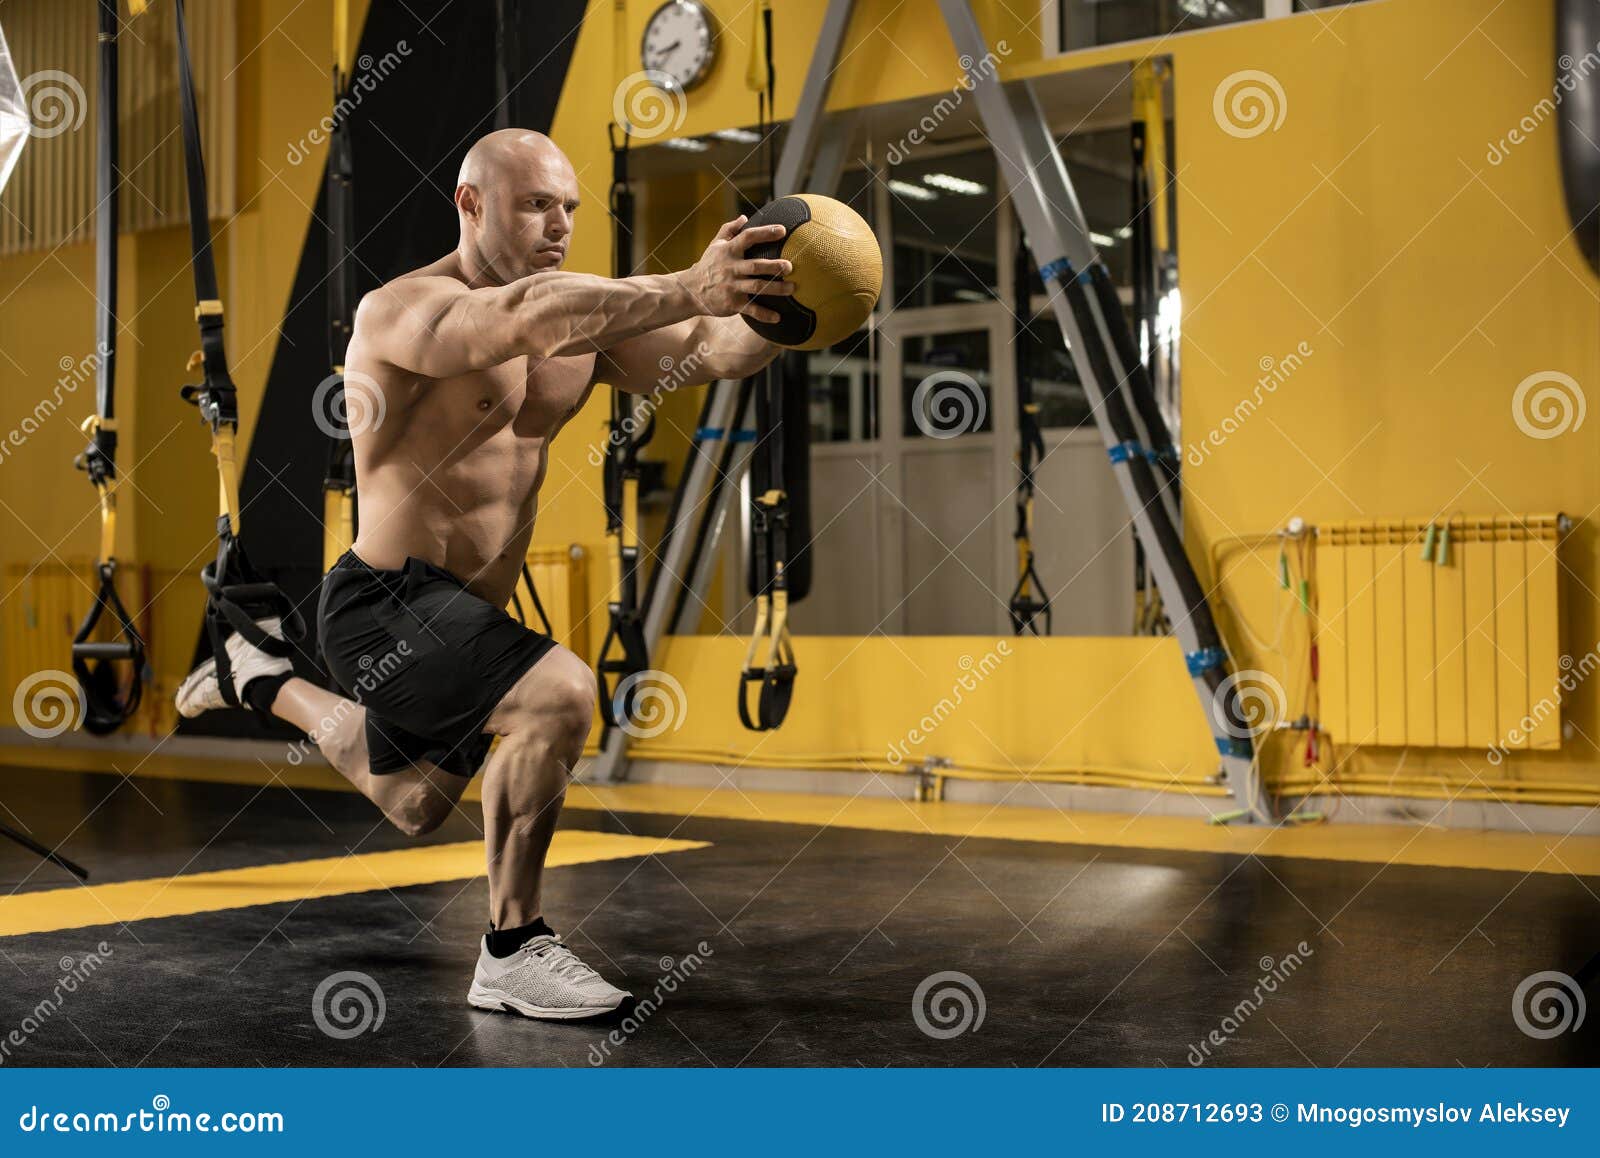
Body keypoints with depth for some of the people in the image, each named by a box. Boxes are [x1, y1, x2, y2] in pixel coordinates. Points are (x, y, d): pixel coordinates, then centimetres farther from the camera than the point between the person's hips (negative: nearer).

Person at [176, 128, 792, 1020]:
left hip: (470, 611, 9)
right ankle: (514, 950, -15)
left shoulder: (582, 328, 2)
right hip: (387, 602, -8)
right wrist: (687, 289, -52)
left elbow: (711, 349, -10)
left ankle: (266, 681, 51)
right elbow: (526, 316, -41)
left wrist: (773, 310, -32)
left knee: (414, 804, 28)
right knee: (558, 694, -31)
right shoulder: (404, 310, -20)